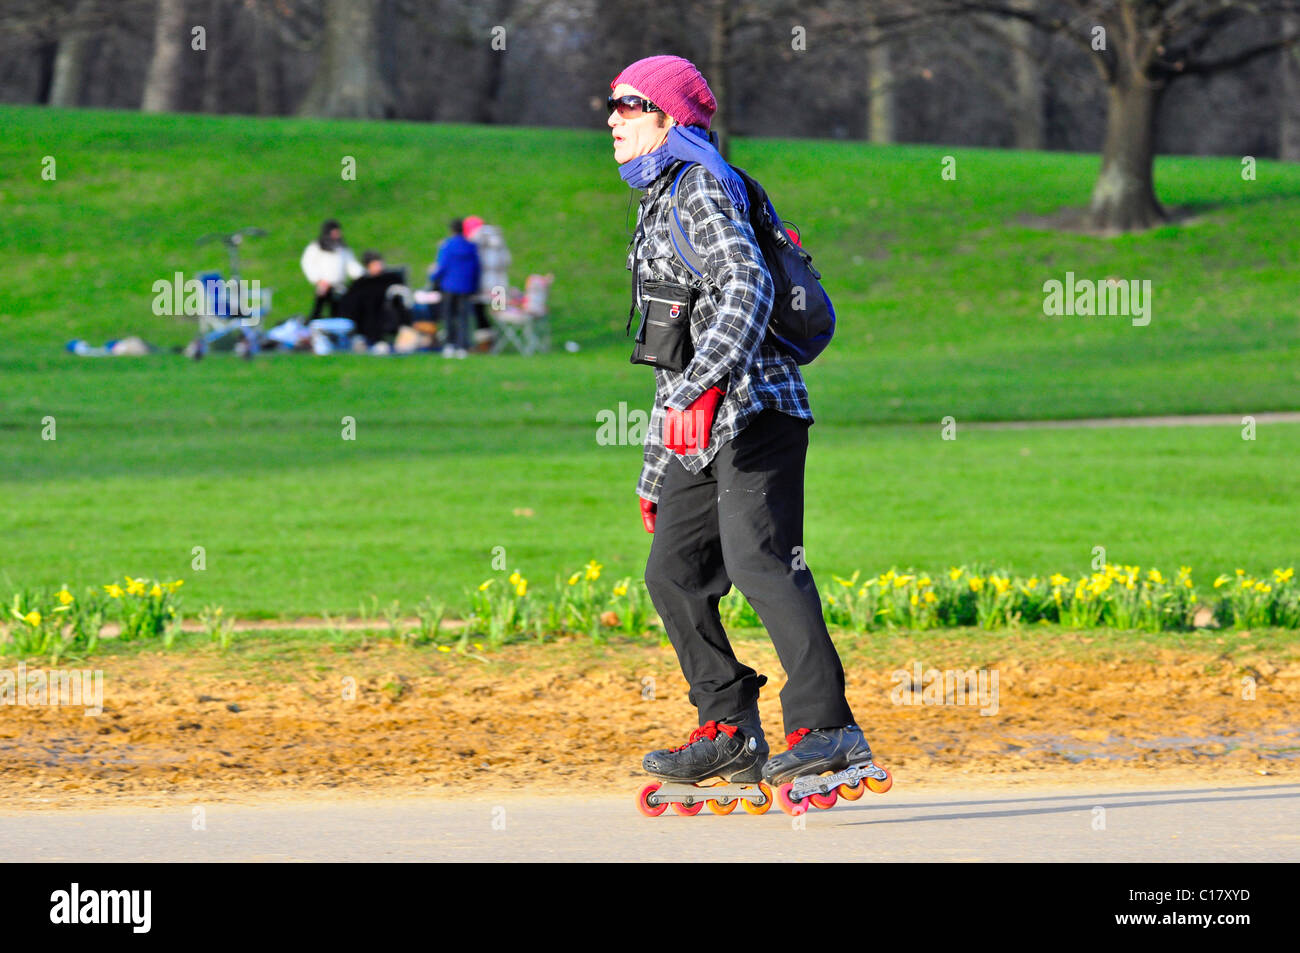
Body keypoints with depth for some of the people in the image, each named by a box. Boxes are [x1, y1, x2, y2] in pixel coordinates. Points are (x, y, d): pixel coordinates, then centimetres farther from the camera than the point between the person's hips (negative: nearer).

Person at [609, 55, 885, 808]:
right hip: (702, 427, 10)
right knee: (673, 571, 9)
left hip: (752, 407, -10)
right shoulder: (658, 209, 25)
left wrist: (700, 387, -33)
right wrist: (656, 472, 28)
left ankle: (827, 725, -26)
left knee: (759, 561, -20)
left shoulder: (702, 188, -5)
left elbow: (746, 286, -22)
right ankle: (732, 730, 14)